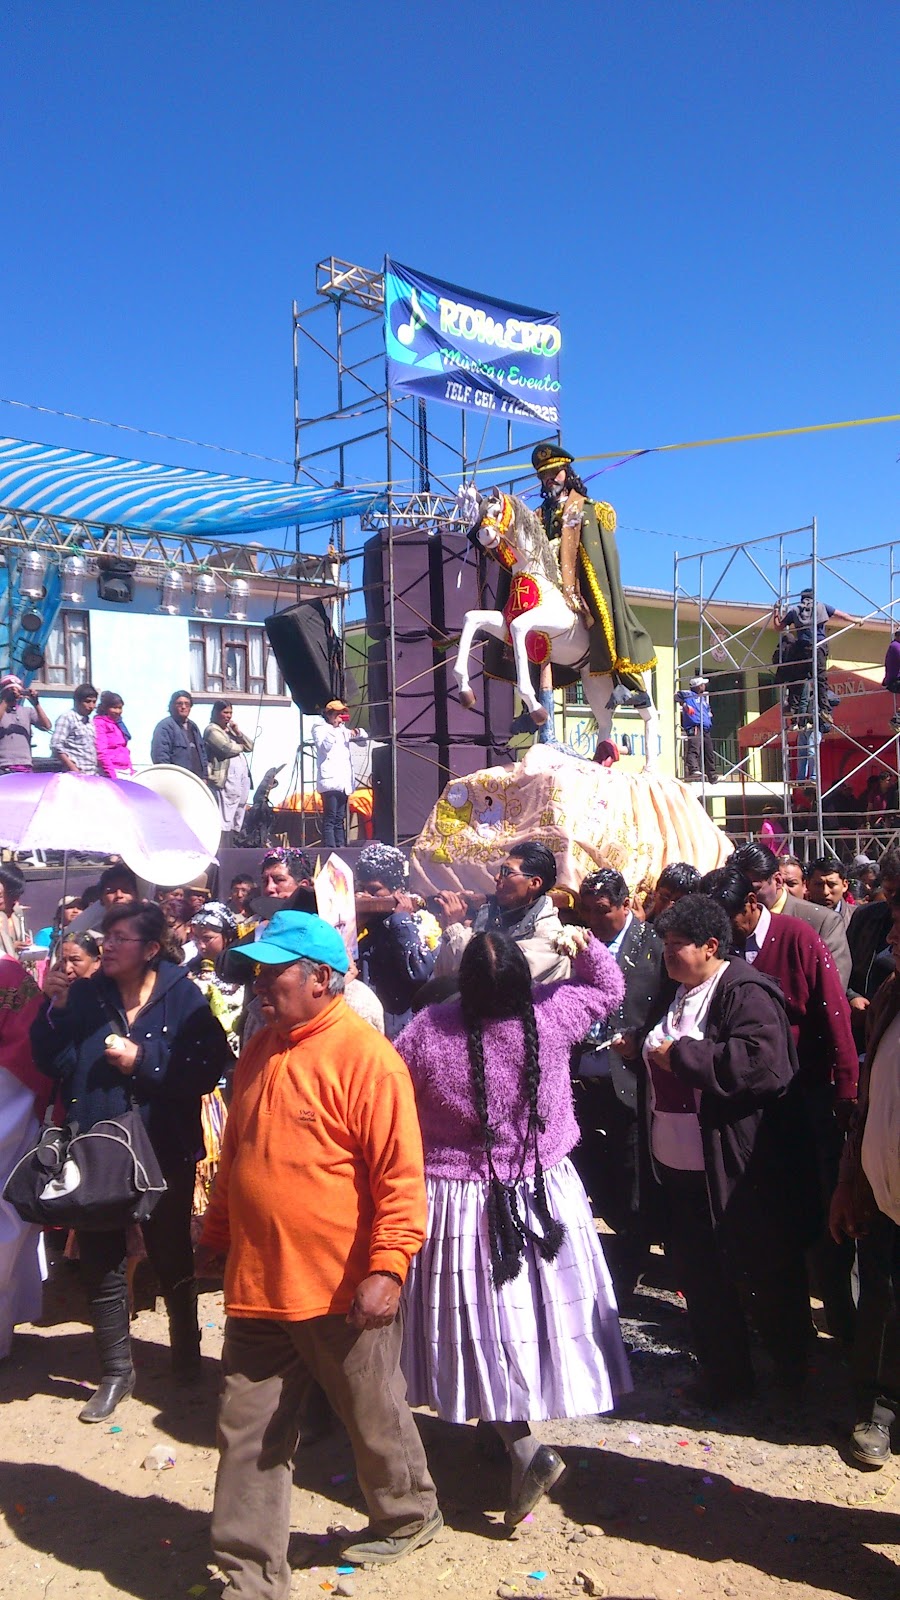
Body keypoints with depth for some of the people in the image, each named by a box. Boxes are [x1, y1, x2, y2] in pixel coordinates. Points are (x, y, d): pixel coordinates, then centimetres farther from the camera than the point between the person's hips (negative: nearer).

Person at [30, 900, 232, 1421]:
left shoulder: (183, 997, -9)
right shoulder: (85, 995, 0)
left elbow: (207, 1070, -15)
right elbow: (51, 1064, -3)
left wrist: (143, 1060, -20)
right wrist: (56, 1010, -15)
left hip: (164, 1151, -2)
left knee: (171, 1255, 16)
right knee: (101, 1261, 10)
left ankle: (186, 1347, 40)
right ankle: (116, 1371, 28)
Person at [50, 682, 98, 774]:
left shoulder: (90, 721, 18)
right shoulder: (67, 717, -2)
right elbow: (56, 746, -10)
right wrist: (73, 769, -16)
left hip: (92, 773, 7)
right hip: (76, 773, -7)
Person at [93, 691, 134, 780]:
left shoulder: (119, 724, 19)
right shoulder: (100, 723, -4)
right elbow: (101, 752, -13)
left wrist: (131, 770, 13)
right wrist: (112, 774, -18)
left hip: (126, 771, 7)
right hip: (113, 771, -7)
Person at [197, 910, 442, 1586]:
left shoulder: (366, 1057, -17)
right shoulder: (260, 1052, 6)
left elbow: (401, 1176, -19)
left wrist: (387, 1268, -24)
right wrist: (216, 1238, 23)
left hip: (343, 1292, -6)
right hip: (258, 1283, 6)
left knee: (375, 1417, 17)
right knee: (248, 1434, 11)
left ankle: (409, 1515, 43)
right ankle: (252, 1574, 27)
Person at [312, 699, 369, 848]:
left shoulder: (343, 729, 24)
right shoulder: (320, 728, 4)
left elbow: (364, 740, 23)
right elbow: (324, 746, -14)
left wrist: (357, 732, 2)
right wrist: (333, 728, -20)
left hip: (343, 781, 7)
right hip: (330, 780, -7)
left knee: (340, 819, 8)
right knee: (330, 818, -13)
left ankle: (340, 847, 9)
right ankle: (330, 849, -17)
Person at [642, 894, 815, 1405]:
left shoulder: (746, 993, -16)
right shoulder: (678, 993, 11)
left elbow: (764, 1064, -32)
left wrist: (681, 1055, -25)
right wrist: (643, 1049, 7)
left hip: (738, 1170, -8)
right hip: (679, 1168, 8)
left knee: (769, 1274, 11)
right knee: (701, 1280, 16)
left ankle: (792, 1367, 34)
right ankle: (726, 1376, 33)